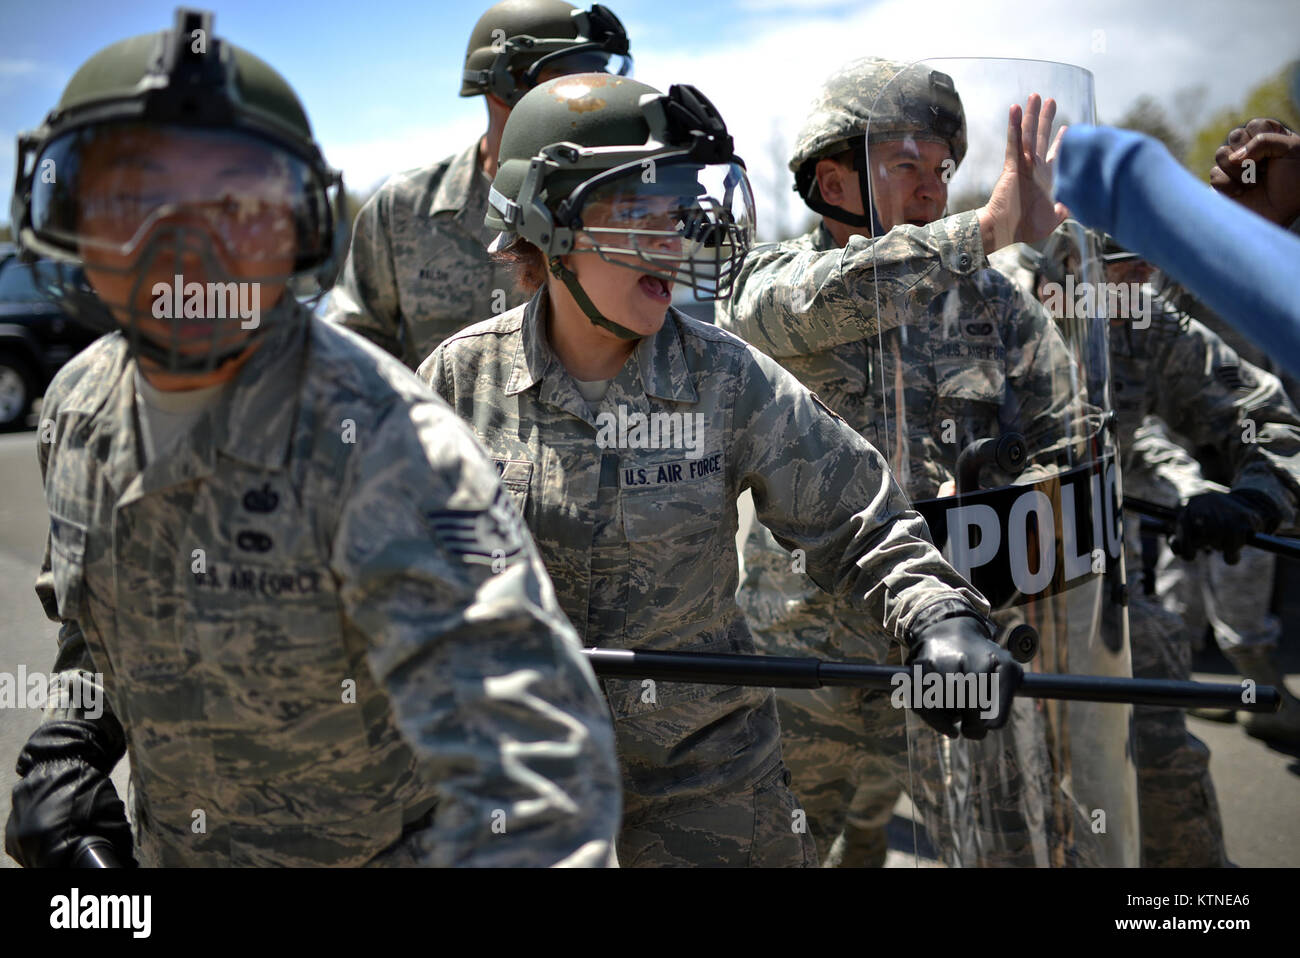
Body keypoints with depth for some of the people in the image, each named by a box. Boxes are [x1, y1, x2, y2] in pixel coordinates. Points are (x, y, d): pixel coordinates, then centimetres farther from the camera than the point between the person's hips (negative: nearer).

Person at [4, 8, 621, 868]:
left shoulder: (382, 444, -32)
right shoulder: (81, 408, -8)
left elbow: (533, 763, -43)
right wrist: (71, 746, -1)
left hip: (383, 848, -6)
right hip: (165, 846, 6)